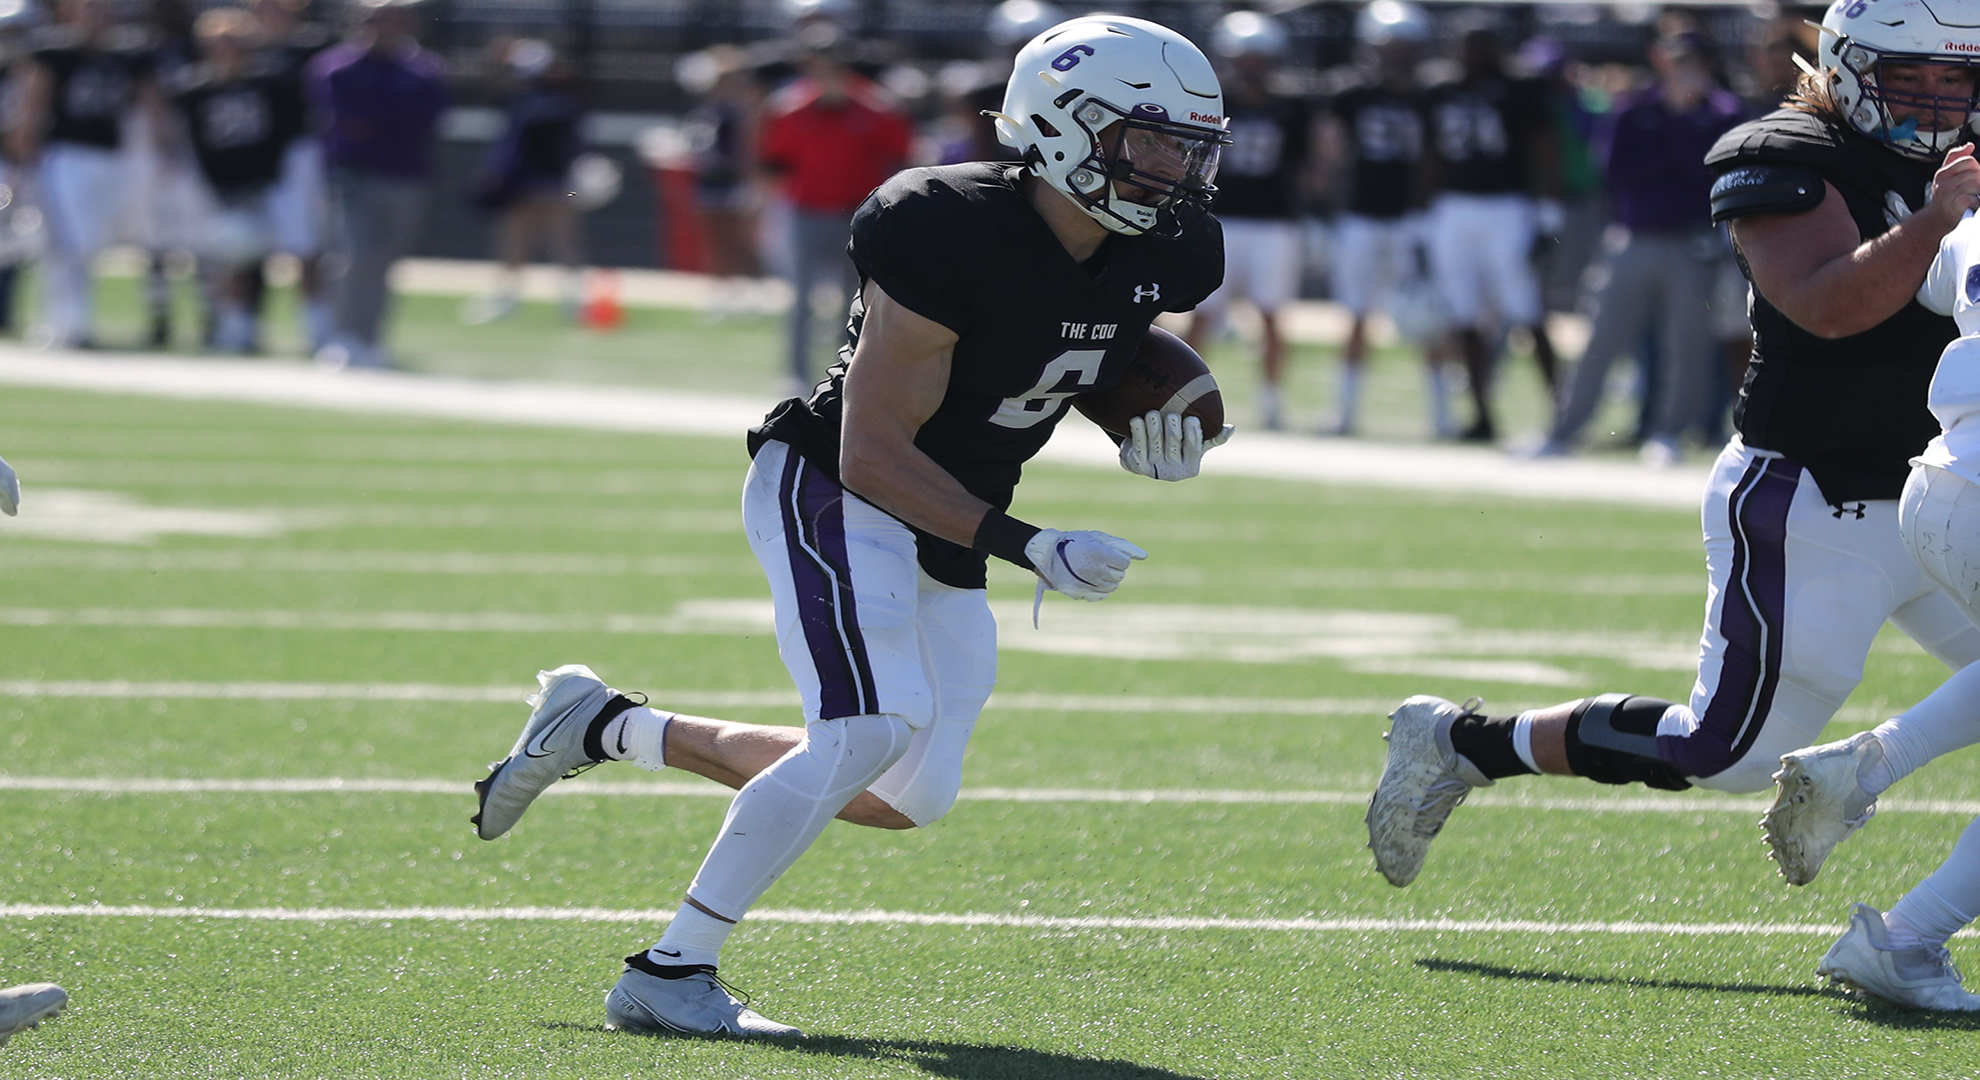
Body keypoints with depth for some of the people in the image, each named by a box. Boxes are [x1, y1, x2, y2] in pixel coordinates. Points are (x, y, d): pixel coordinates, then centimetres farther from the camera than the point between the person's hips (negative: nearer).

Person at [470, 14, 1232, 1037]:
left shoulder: (1159, 254, -6)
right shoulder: (955, 236, -29)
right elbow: (871, 454, -26)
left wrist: (1155, 418, -5)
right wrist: (1025, 547, -33)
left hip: (942, 531, 8)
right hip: (830, 493, -8)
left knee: (905, 797, 8)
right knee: (871, 728, -26)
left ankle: (606, 726, 23)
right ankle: (669, 974, -21)